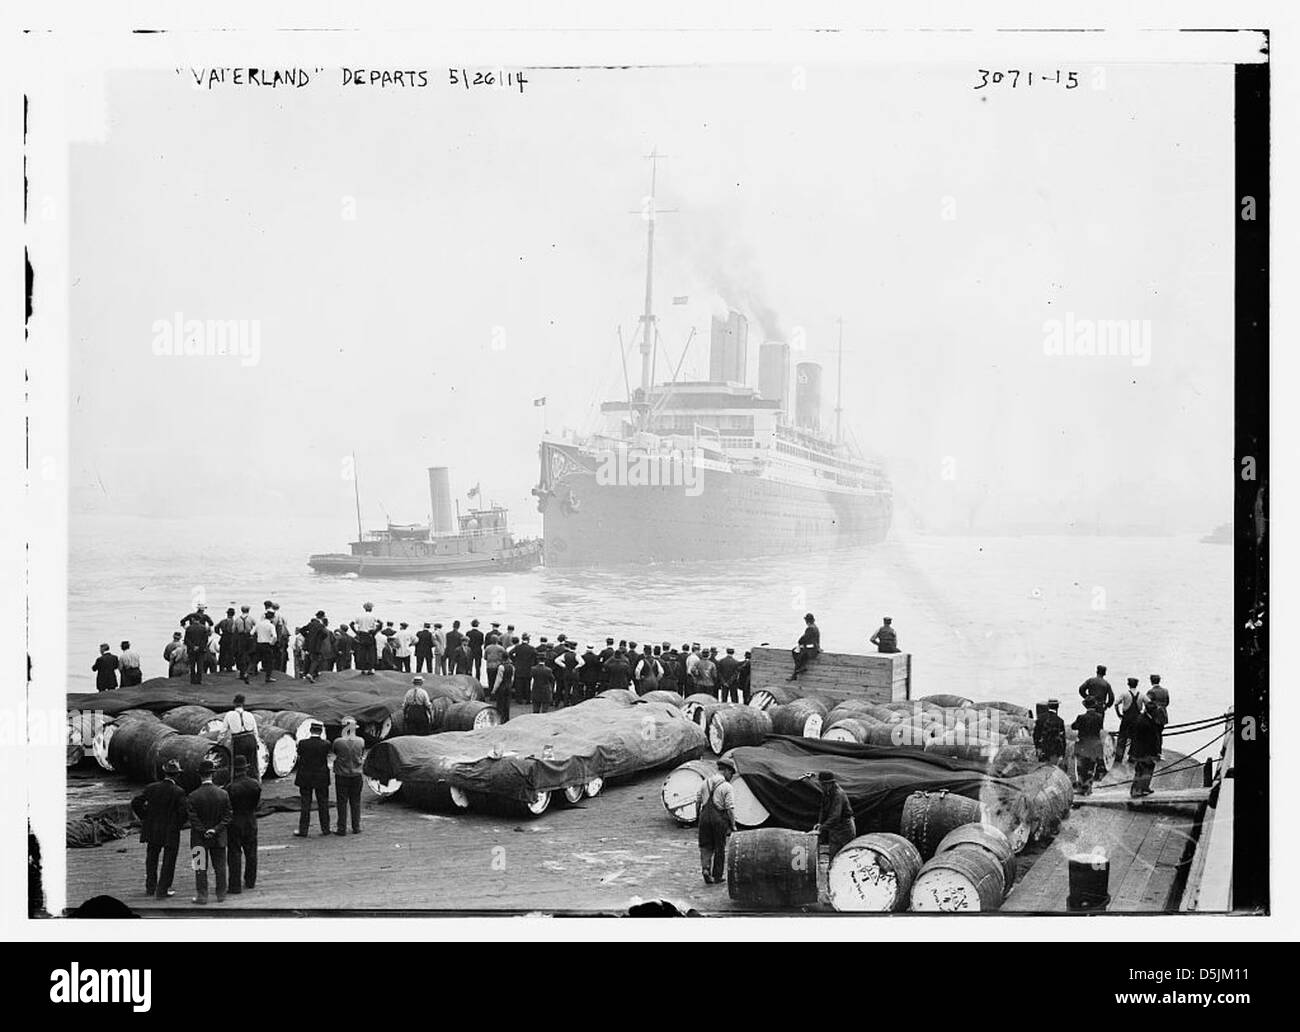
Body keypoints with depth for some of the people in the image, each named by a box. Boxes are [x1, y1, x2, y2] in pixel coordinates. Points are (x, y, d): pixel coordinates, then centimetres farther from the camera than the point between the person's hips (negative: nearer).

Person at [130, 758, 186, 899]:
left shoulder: (152, 788, -4)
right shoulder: (178, 792, -15)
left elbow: (135, 803, -3)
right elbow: (184, 812, -21)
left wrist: (144, 818, 7)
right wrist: (178, 825, -3)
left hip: (152, 830, 4)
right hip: (171, 833, -4)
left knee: (151, 859, 20)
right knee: (168, 862, 9)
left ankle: (150, 888, 28)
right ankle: (162, 891, 9)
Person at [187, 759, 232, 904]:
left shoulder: (193, 796, -12)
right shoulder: (223, 794, -6)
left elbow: (193, 819, -13)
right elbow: (227, 817, -6)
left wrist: (204, 832, -8)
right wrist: (215, 830, -8)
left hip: (199, 838, -2)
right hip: (219, 838, 2)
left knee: (201, 868, 5)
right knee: (220, 866, 12)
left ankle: (202, 896, 6)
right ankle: (221, 894, 18)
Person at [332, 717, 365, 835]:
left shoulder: (338, 742, -14)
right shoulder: (360, 742, -8)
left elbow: (333, 751, 1)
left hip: (341, 775, -2)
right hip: (356, 775, 2)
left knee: (342, 802, 5)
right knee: (355, 802, 12)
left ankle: (342, 828, 7)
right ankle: (356, 827, 16)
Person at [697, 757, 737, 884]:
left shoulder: (705, 782, 7)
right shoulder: (727, 787, -10)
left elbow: (697, 801, 11)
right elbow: (730, 808, -13)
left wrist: (698, 816, 21)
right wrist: (733, 825, -5)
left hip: (705, 815, 4)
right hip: (720, 817, -4)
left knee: (706, 846, 12)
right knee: (720, 848, 9)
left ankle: (705, 868, -10)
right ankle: (717, 876, 16)